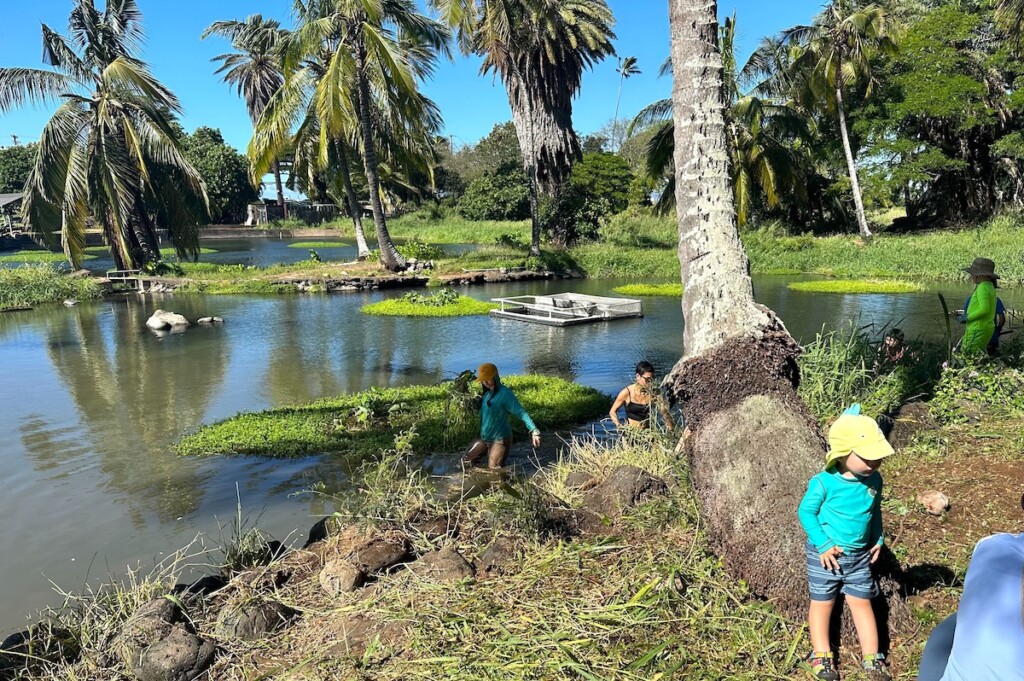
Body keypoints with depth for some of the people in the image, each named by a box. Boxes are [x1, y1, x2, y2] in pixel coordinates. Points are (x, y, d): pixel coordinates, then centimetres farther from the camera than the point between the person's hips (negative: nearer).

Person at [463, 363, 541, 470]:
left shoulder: (505, 394, -22)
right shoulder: (486, 392, 2)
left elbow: (521, 413, -27)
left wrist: (534, 432, -35)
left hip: (499, 439, -8)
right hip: (484, 437, 8)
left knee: (493, 469, 1)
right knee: (467, 461, 16)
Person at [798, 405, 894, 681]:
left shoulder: (873, 480, -7)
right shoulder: (824, 483, -24)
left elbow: (875, 511, 12)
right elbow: (806, 512, -15)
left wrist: (878, 539, 6)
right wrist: (823, 545, -18)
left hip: (860, 555, 4)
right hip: (825, 555, -4)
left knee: (862, 602, 12)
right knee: (822, 603, 10)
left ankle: (872, 658, 24)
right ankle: (821, 656, 23)